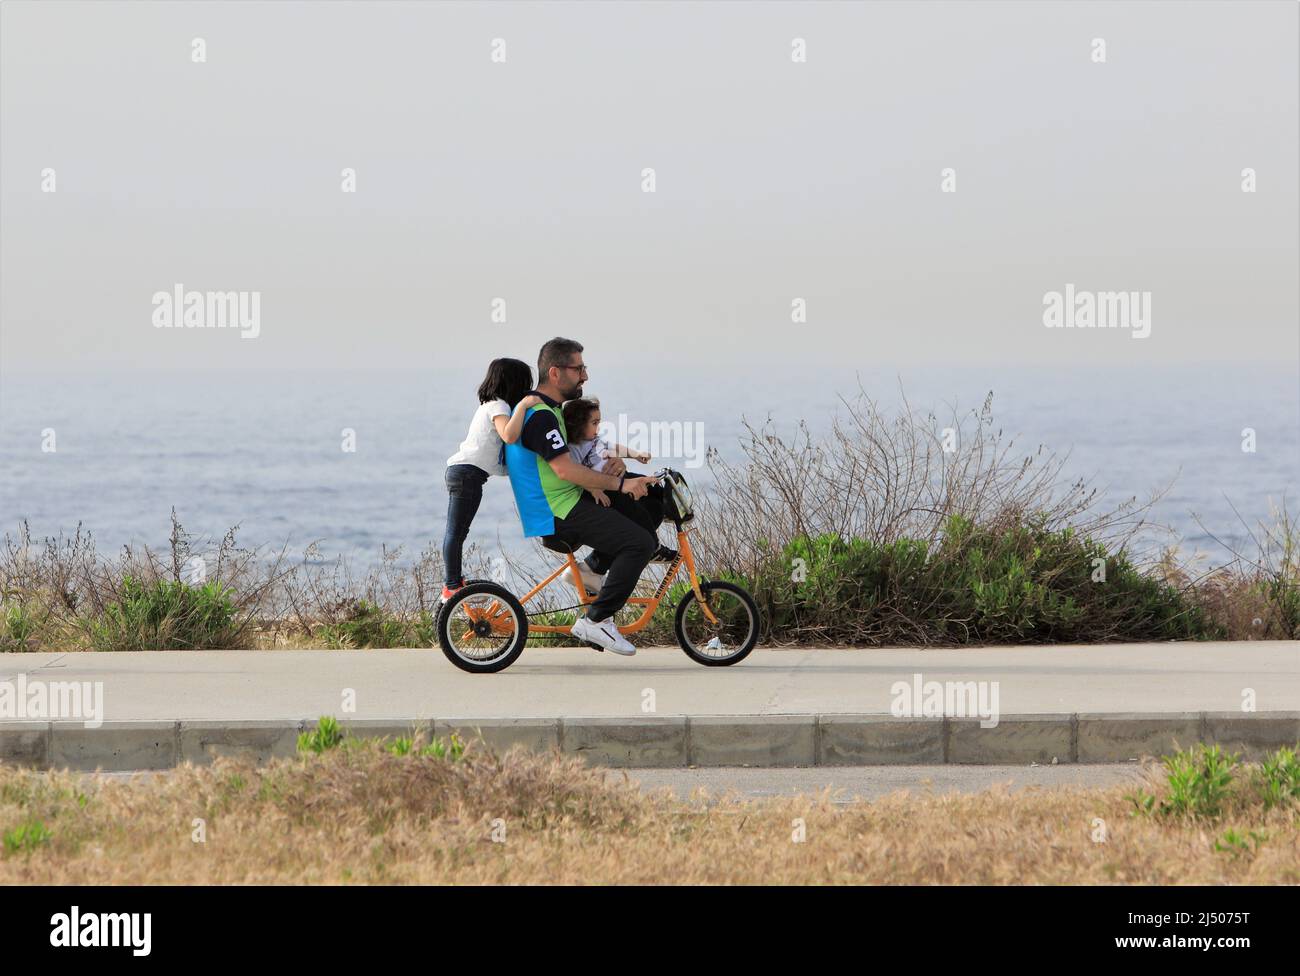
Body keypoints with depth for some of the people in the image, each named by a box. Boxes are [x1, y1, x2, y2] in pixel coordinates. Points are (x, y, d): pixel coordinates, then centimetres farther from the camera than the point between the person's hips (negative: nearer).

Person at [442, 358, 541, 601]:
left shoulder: (490, 405, 20)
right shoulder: (498, 407, -11)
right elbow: (509, 436, -29)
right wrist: (523, 405, -26)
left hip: (459, 470, 11)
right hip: (469, 472, -11)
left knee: (454, 531, 15)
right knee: (457, 531, -8)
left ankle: (453, 582, 22)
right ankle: (452, 587, -7)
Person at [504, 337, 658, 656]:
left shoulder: (547, 410, 16)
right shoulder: (540, 416, -18)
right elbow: (565, 470, -25)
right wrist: (619, 483, -22)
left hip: (570, 501, 11)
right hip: (559, 514, -11)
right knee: (640, 543, -20)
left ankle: (594, 568, 13)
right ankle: (596, 620, -17)